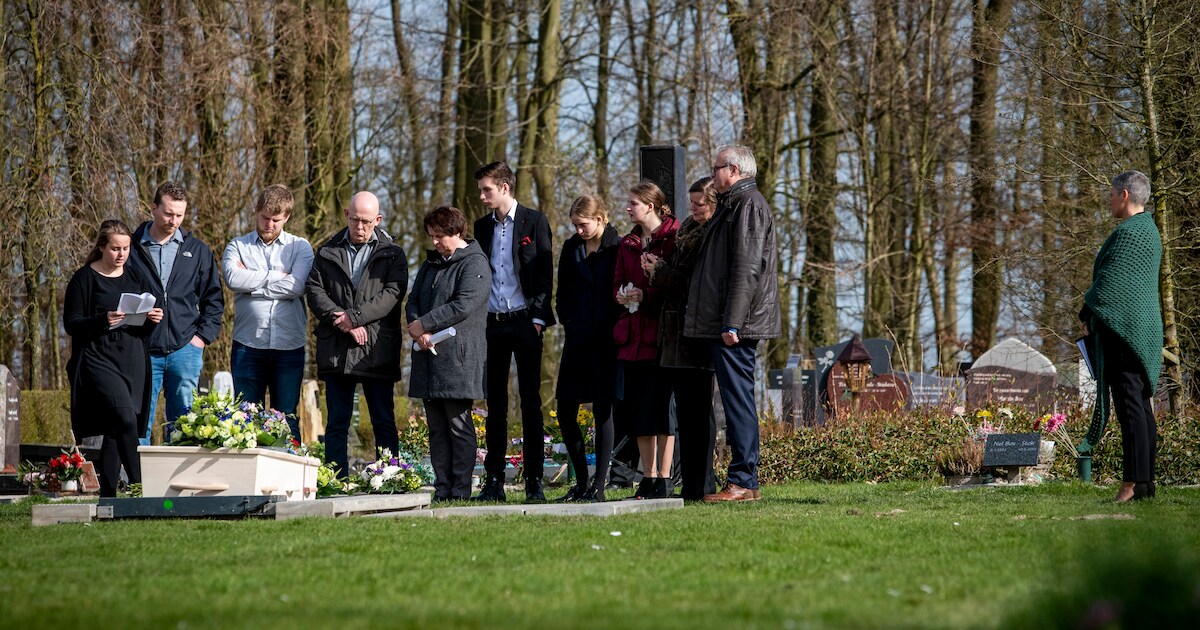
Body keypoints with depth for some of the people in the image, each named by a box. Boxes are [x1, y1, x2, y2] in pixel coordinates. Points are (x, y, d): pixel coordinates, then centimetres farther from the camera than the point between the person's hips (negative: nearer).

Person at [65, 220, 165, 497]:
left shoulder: (136, 277, 14)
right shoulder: (84, 279, -1)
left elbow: (146, 329, 20)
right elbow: (71, 323, -4)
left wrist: (154, 319, -4)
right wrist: (102, 320, -20)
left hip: (133, 361, 5)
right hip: (98, 358, -5)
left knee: (115, 430, 5)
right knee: (126, 419, -23)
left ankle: (108, 494, 11)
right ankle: (138, 486, -20)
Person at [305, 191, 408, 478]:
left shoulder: (392, 253, 8)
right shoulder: (328, 252, 14)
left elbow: (393, 292, -5)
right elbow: (313, 289, 4)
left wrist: (354, 316, -14)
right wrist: (341, 321, -11)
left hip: (377, 349, -2)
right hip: (336, 350, 2)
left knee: (384, 422, 1)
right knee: (336, 422, 2)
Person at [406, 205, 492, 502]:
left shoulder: (475, 264, -5)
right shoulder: (431, 264, 20)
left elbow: (463, 305, -16)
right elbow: (413, 301, 15)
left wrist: (424, 323, -11)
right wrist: (419, 332, -5)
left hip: (458, 357, -7)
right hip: (428, 356, 7)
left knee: (458, 426, -5)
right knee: (436, 428, 7)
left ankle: (461, 490, -3)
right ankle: (442, 489, 10)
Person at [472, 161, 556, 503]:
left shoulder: (534, 222, 1)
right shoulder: (482, 227, 13)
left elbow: (545, 271, -3)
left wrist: (538, 317, -10)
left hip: (525, 321, -4)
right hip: (491, 322, 4)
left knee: (531, 401, -1)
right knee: (495, 402, 4)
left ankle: (534, 480, 0)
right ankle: (494, 480, 6)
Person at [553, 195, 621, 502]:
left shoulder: (618, 248, -2)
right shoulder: (571, 248, 11)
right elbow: (562, 295, 16)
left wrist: (613, 331, -9)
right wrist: (570, 324, 2)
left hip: (607, 340, -5)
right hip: (578, 339, 5)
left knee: (603, 410, -2)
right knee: (565, 412, 2)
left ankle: (598, 485, 2)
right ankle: (581, 481, 13)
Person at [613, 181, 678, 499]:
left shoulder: (674, 238, -4)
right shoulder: (628, 243, 17)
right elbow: (618, 283, 23)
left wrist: (647, 294, -16)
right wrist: (622, 295, 1)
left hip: (661, 333, -7)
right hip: (633, 335, 7)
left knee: (661, 406, -7)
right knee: (637, 410, 5)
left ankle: (664, 480, -4)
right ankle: (648, 479, 11)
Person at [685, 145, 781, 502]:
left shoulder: (748, 204, -10)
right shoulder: (733, 205, 22)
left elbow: (747, 268, -19)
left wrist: (732, 323, -23)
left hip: (735, 327, -10)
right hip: (724, 325, 10)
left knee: (737, 398, -10)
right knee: (736, 399, 10)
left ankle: (743, 482, -10)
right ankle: (744, 480, 12)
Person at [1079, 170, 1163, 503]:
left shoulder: (1128, 233, -14)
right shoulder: (1149, 231, 18)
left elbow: (1110, 282, -17)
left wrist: (1088, 314, -3)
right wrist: (1094, 315, 19)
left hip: (1122, 326, -10)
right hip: (1143, 327, 10)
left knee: (1129, 403, -12)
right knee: (1140, 403, 10)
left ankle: (1133, 481, -15)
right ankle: (1146, 480, 11)